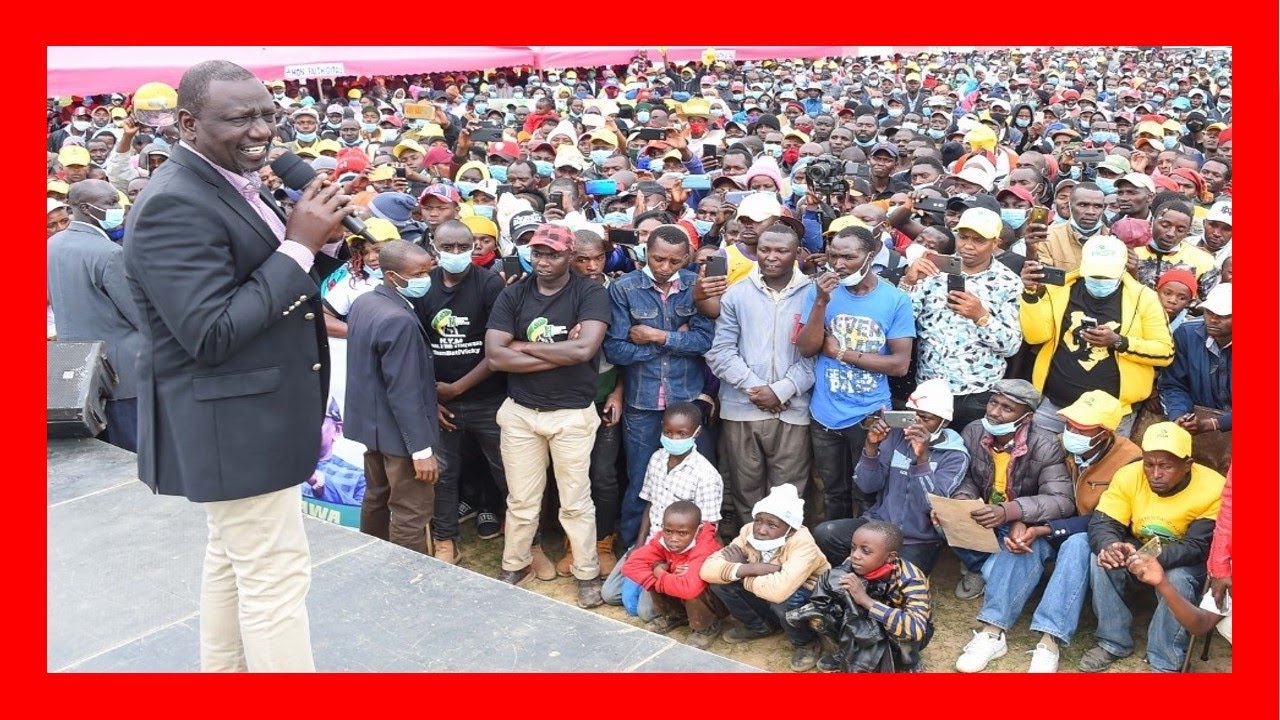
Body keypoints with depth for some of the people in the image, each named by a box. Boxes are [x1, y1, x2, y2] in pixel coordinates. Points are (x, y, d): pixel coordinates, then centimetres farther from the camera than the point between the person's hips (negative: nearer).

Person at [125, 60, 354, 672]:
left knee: (233, 554, 23)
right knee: (276, 573, -2)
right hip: (229, 424, -10)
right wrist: (299, 246, -26)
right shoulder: (174, 205, -23)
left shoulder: (231, 181, 6)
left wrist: (312, 228, -6)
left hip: (250, 413, 10)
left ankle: (225, 666, 41)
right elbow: (210, 334, -27)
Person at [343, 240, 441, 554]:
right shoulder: (399, 320, -27)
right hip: (399, 431, -10)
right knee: (411, 513, 1)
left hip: (371, 421, 10)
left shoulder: (363, 302, 2)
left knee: (377, 497, 23)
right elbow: (404, 392, -26)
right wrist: (422, 448, -21)